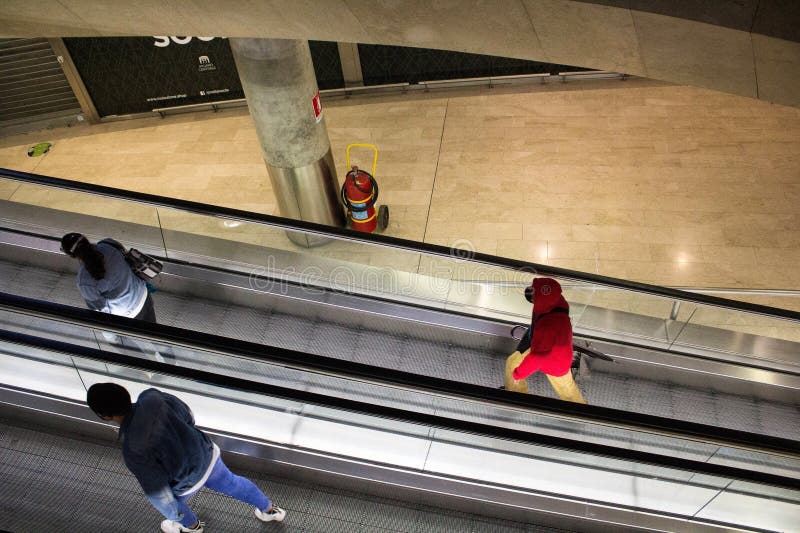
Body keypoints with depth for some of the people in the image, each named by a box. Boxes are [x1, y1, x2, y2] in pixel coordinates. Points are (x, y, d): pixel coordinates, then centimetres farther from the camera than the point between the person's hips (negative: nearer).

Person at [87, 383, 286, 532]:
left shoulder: (134, 451, -39)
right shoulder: (151, 397, -26)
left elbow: (160, 494, -27)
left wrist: (173, 514, -6)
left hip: (190, 480, -4)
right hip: (207, 454, 4)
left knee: (170, 501, 32)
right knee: (230, 482, 32)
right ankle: (270, 510, 54)